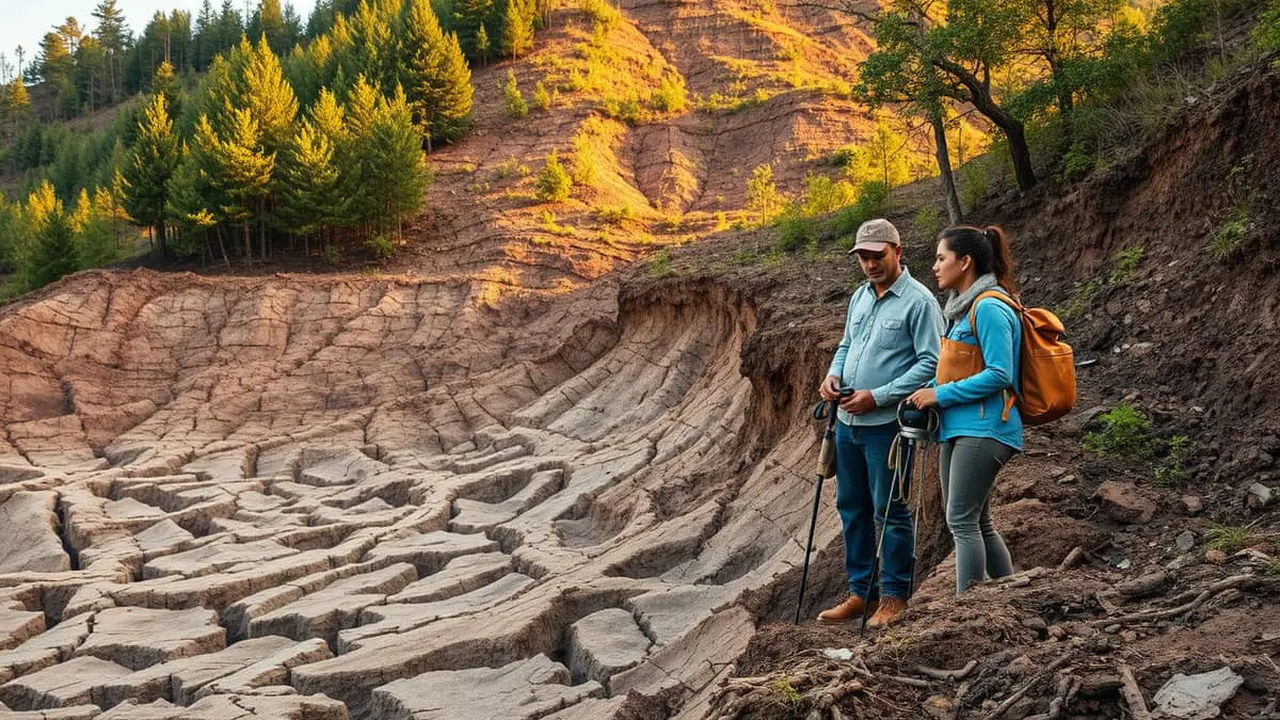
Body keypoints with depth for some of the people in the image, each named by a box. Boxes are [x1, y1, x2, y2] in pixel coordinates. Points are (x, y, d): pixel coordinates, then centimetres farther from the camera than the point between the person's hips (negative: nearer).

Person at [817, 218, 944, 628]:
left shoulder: (919, 302, -11)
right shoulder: (860, 297, 13)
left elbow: (930, 364, -16)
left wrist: (878, 397, -19)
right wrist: (833, 374, 1)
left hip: (886, 424, -8)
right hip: (848, 422, 8)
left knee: (889, 511, 0)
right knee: (851, 507, 13)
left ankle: (894, 596, 13)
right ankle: (861, 592, 24)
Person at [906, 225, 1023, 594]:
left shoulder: (990, 308, -14)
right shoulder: (964, 307, 16)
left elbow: (999, 374, -20)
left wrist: (941, 395, -16)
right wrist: (930, 394, 9)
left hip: (983, 428, -10)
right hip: (959, 427, 10)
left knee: (963, 521, -11)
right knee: (976, 522, 13)